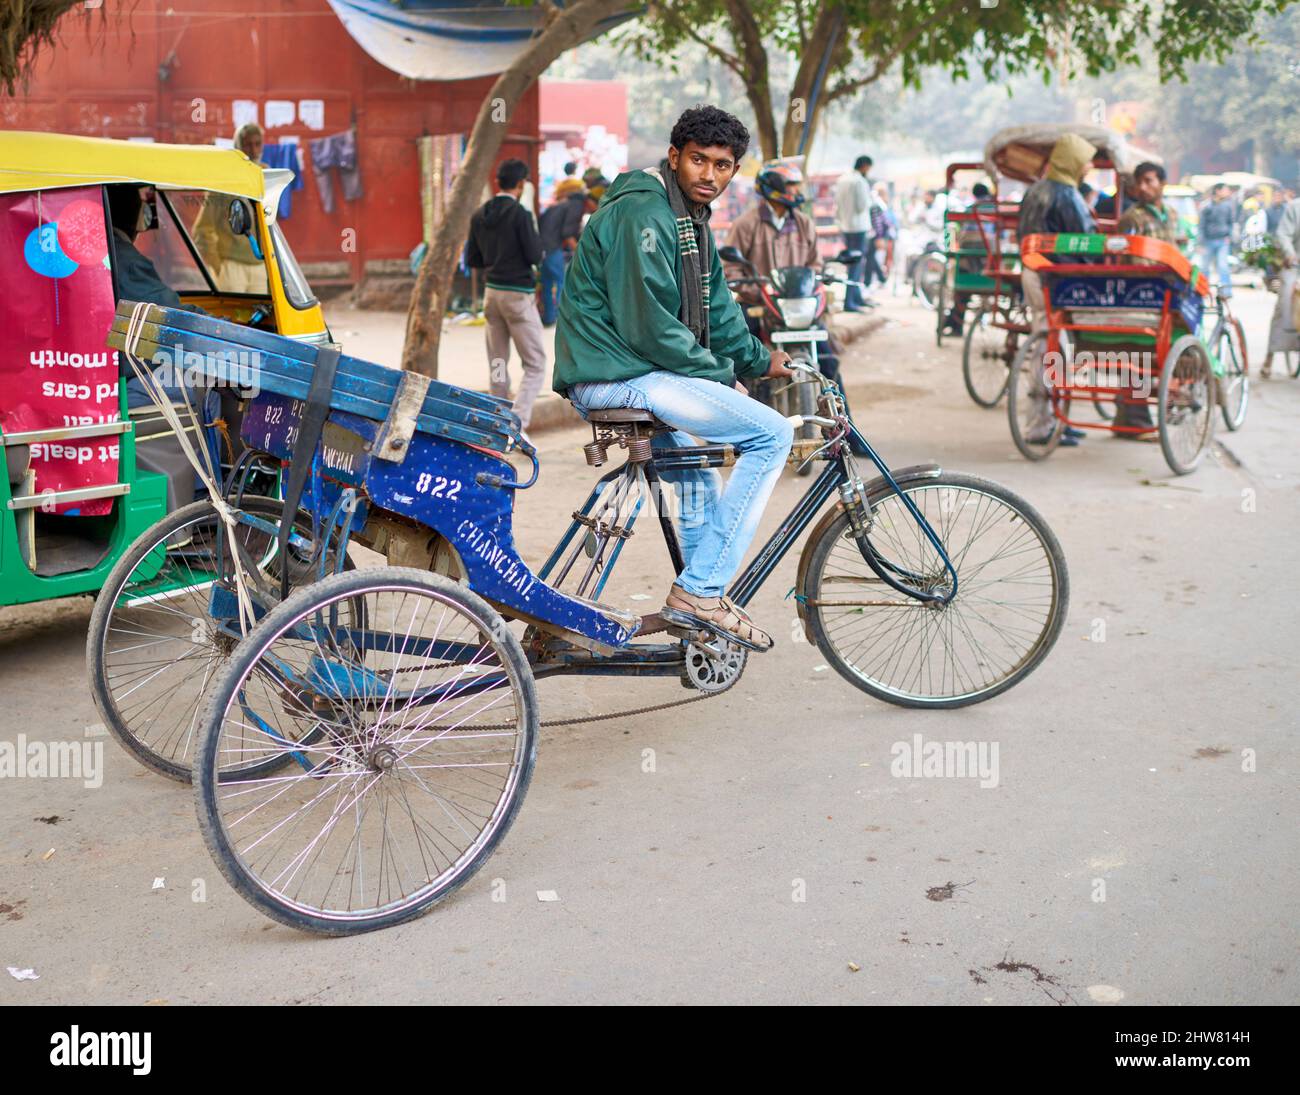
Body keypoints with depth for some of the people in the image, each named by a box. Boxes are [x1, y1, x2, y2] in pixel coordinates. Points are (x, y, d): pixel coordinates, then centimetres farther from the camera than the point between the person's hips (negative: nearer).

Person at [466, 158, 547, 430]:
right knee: (535, 365, -3)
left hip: (492, 292, 7)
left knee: (497, 364, 15)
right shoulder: (520, 214, -13)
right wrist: (536, 238, 8)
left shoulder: (479, 216, 6)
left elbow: (472, 259, 11)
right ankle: (517, 423, -18)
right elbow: (534, 255, -12)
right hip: (518, 294, -7)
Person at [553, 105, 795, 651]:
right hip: (619, 375, -11)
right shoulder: (642, 213, -16)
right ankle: (699, 591, -11)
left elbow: (714, 307, 24)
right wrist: (720, 376, -10)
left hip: (629, 373, 11)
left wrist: (758, 359, 16)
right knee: (773, 433, -12)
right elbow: (649, 325, -20)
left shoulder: (691, 218, 16)